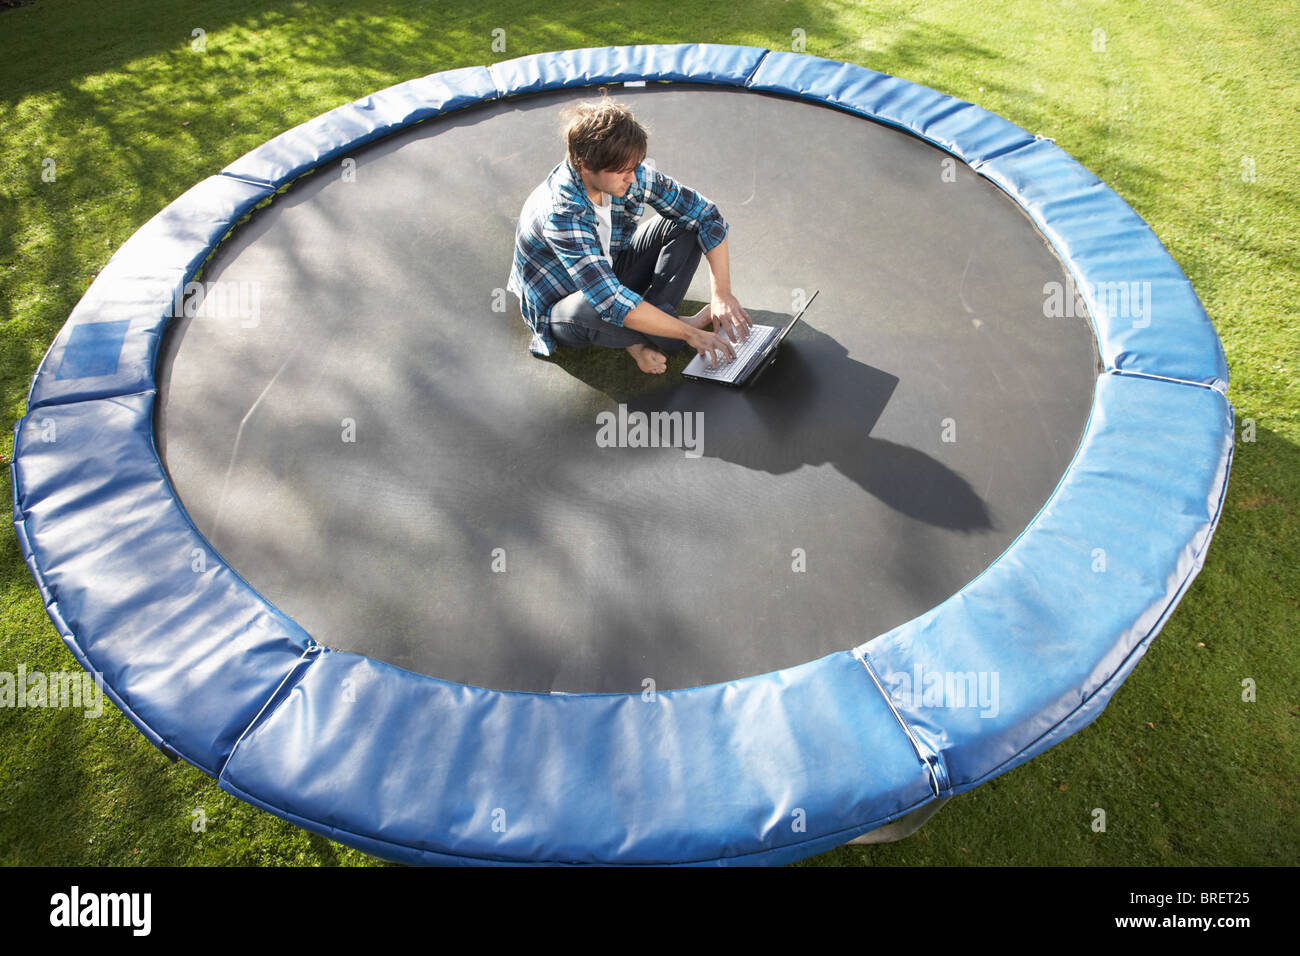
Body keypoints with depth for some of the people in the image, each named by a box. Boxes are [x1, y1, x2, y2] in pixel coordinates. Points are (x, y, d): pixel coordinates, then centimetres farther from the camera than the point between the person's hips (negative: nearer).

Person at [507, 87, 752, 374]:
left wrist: (722, 294, -20)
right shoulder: (561, 213, -36)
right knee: (590, 312, -44)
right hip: (563, 307, -6)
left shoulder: (632, 174, -17)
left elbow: (706, 215, -10)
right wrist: (690, 334, -39)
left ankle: (644, 337, -17)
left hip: (612, 272, 7)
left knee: (687, 221, -8)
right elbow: (611, 302, -42)